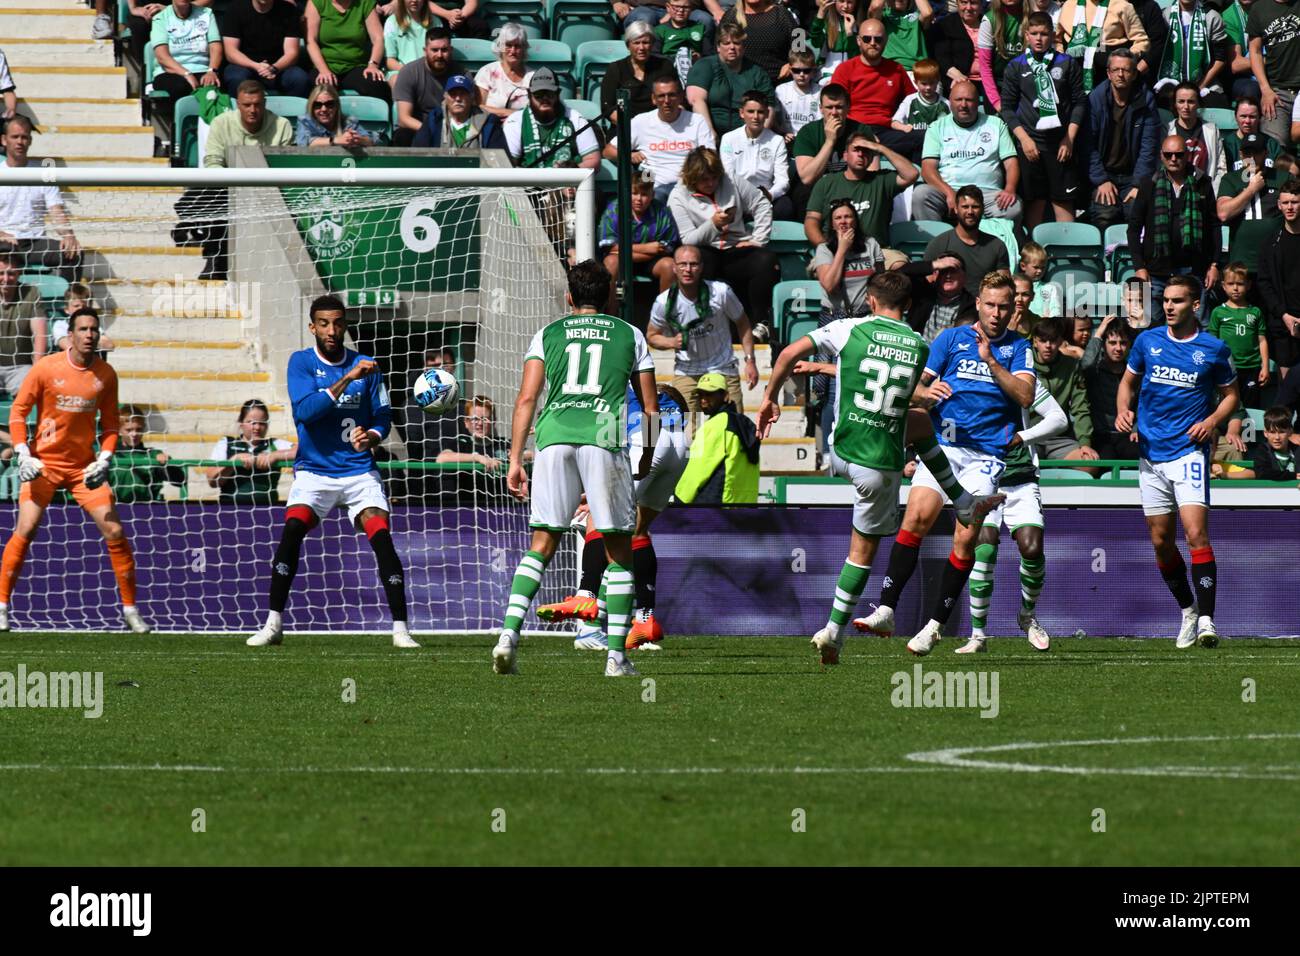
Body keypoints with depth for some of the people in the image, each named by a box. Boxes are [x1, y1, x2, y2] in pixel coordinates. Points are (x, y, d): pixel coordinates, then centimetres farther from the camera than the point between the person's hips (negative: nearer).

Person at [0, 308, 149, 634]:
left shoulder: (106, 375, 1)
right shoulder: (46, 368, -8)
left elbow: (110, 424, 9)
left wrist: (105, 458, -7)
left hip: (85, 466, 2)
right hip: (44, 462, -2)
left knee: (114, 532, -5)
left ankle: (130, 609, 6)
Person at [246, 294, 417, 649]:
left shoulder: (365, 366, 4)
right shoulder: (301, 363, -2)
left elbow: (383, 416, 7)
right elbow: (304, 410, -17)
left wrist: (373, 436, -16)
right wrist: (346, 380, -24)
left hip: (359, 470, 1)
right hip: (314, 470, -1)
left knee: (381, 537, -16)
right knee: (291, 530, -22)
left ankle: (400, 629, -10)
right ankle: (273, 624, -13)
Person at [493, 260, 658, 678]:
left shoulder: (547, 334, 18)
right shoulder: (629, 335, 17)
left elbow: (526, 400, 8)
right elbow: (650, 406, 17)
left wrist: (515, 461, 8)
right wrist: (646, 455, 32)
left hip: (554, 436, 1)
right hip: (604, 439, -1)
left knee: (541, 545, 8)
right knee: (619, 550, 7)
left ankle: (509, 634, -9)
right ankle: (616, 655, 1)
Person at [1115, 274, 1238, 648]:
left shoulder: (1213, 349, -1)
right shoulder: (1147, 341, 6)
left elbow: (1230, 394, 11)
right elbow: (1128, 381, 19)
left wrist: (1213, 421, -8)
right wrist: (1123, 411, -1)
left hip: (1189, 450, -4)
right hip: (1151, 454, 4)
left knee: (1196, 534, -17)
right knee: (1161, 542, 8)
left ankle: (1206, 620, -18)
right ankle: (1187, 611, 26)